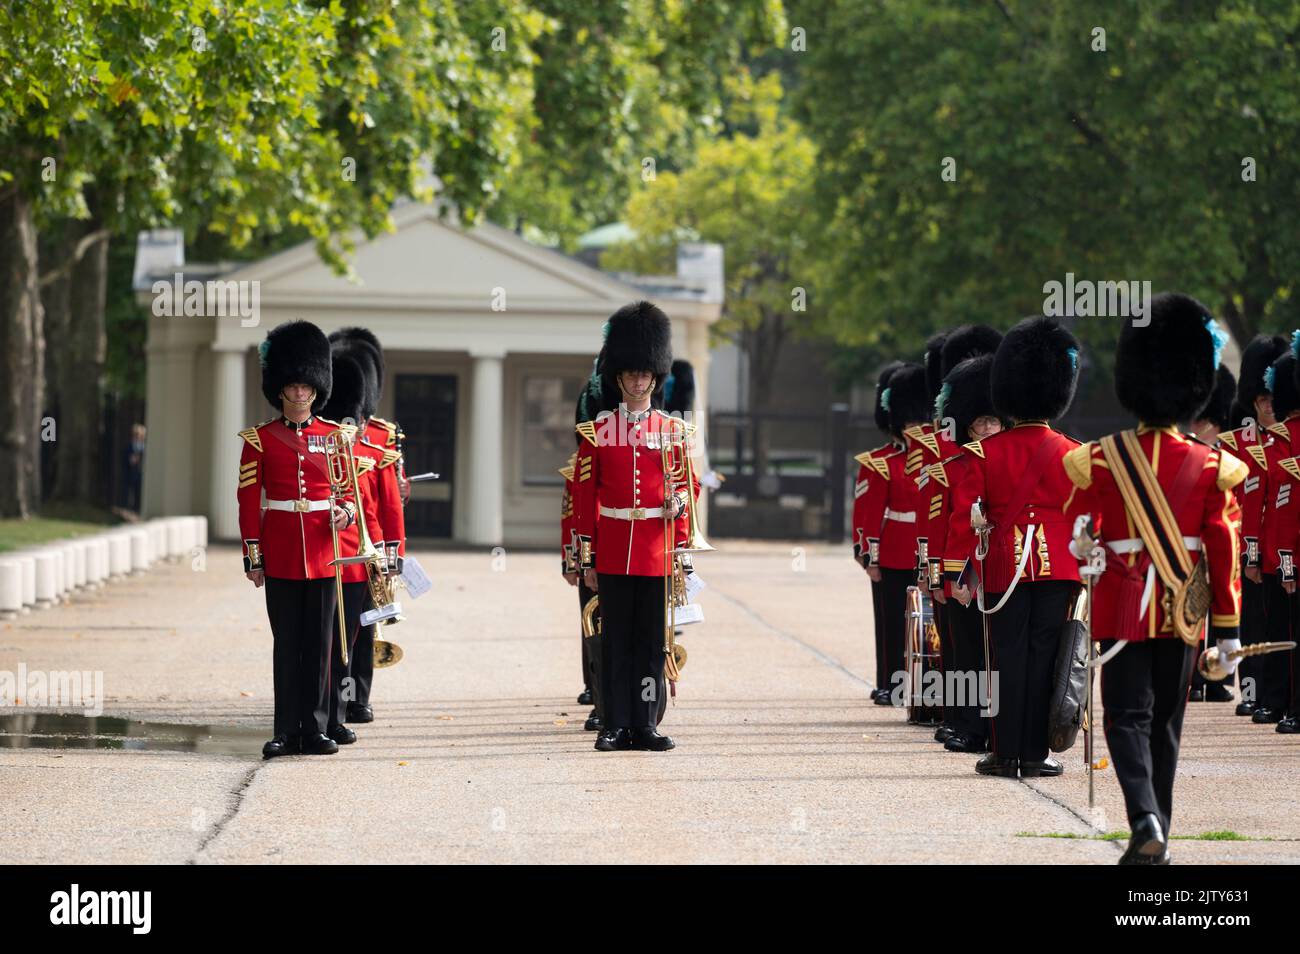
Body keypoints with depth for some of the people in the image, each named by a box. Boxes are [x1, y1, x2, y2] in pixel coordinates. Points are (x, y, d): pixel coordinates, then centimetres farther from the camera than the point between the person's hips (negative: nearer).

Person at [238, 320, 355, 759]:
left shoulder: (333, 437, 7)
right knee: (286, 643, 2)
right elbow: (248, 498, 0)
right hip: (280, 553, -1)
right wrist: (253, 556, -4)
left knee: (320, 642, 2)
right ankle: (286, 731, 5)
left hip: (323, 551, 1)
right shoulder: (260, 439, 1)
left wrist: (347, 511, -12)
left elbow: (350, 489, 12)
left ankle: (315, 729, 6)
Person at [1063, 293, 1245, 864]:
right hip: (1182, 613, 2)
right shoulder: (1209, 467, -4)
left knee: (1128, 718, -1)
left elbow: (1077, 536, -8)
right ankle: (1159, 837, 18)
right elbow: (1223, 551, -2)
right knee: (1165, 722, 13)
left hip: (1123, 605, -2)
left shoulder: (1102, 460, -7)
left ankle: (1145, 818, -24)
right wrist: (1228, 629, 3)